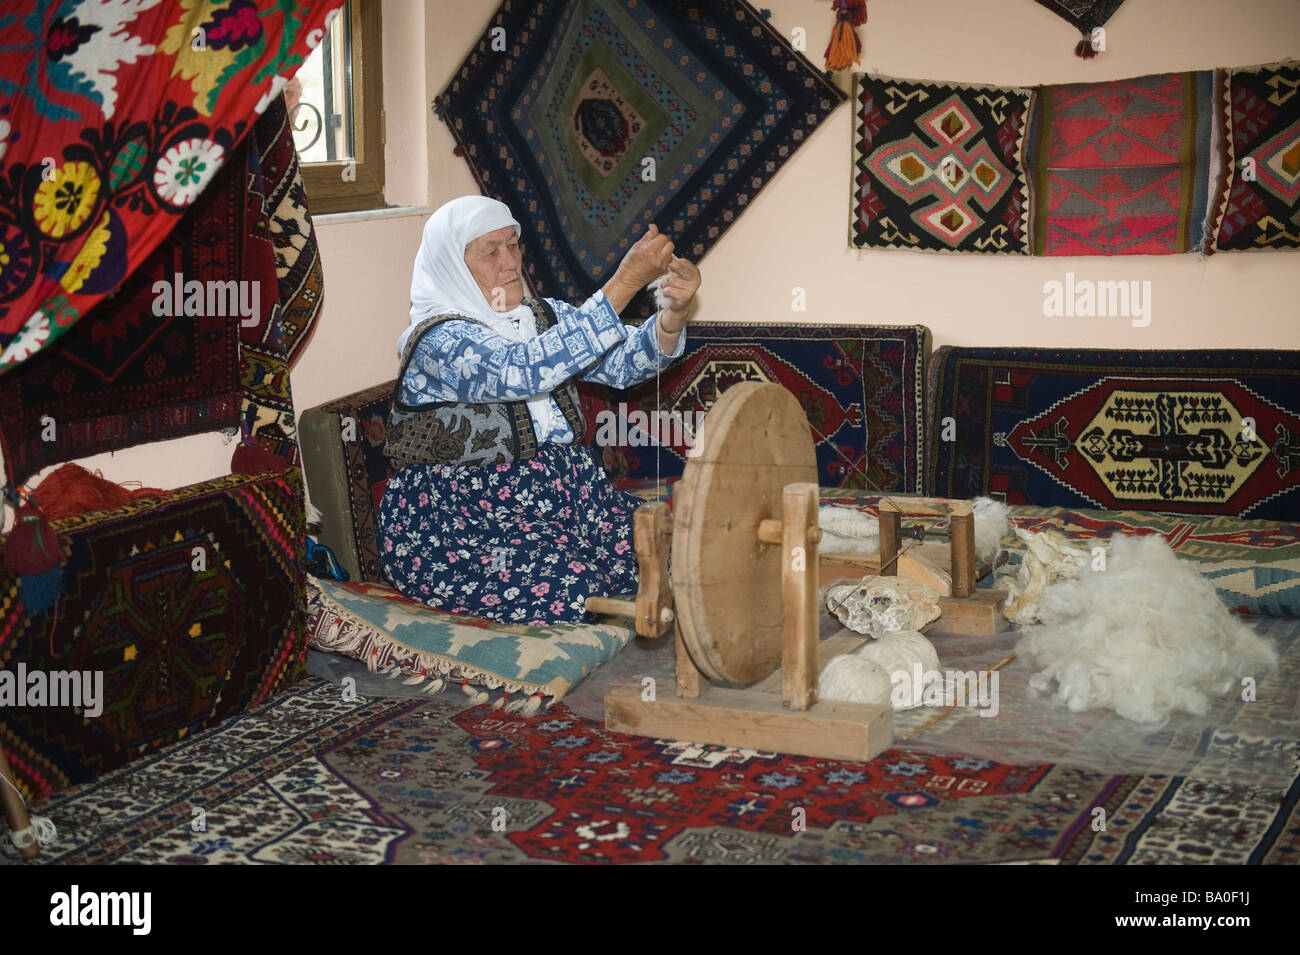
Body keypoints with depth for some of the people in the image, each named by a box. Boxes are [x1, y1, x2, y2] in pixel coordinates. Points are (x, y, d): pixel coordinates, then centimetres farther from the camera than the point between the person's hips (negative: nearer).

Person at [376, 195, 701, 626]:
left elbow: (622, 360, -2)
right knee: (568, 585, -31)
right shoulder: (439, 340, -14)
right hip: (458, 522, -7)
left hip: (559, 500, 7)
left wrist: (675, 312, -24)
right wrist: (626, 281, -34)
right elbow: (527, 369, -32)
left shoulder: (543, 317, 10)